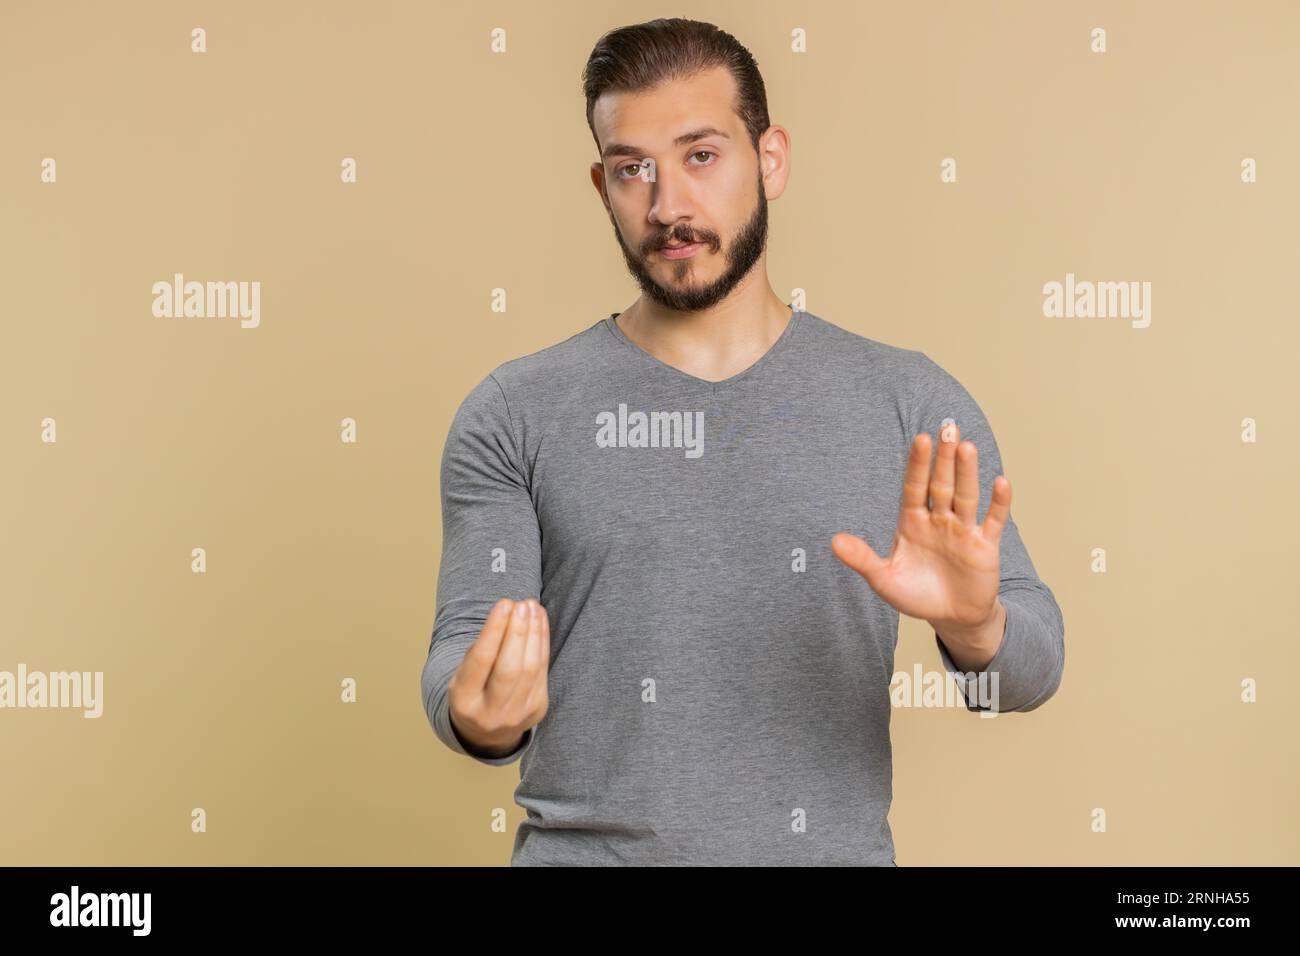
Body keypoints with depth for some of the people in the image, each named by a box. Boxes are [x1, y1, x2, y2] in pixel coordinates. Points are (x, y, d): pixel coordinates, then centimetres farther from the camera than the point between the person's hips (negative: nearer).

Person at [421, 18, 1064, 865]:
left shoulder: (911, 403, -2)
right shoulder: (516, 416, -3)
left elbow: (1032, 667, -3)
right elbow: (463, 656, -6)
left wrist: (975, 625, -24)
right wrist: (480, 718, -28)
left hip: (834, 846, 1)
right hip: (585, 845, 0)